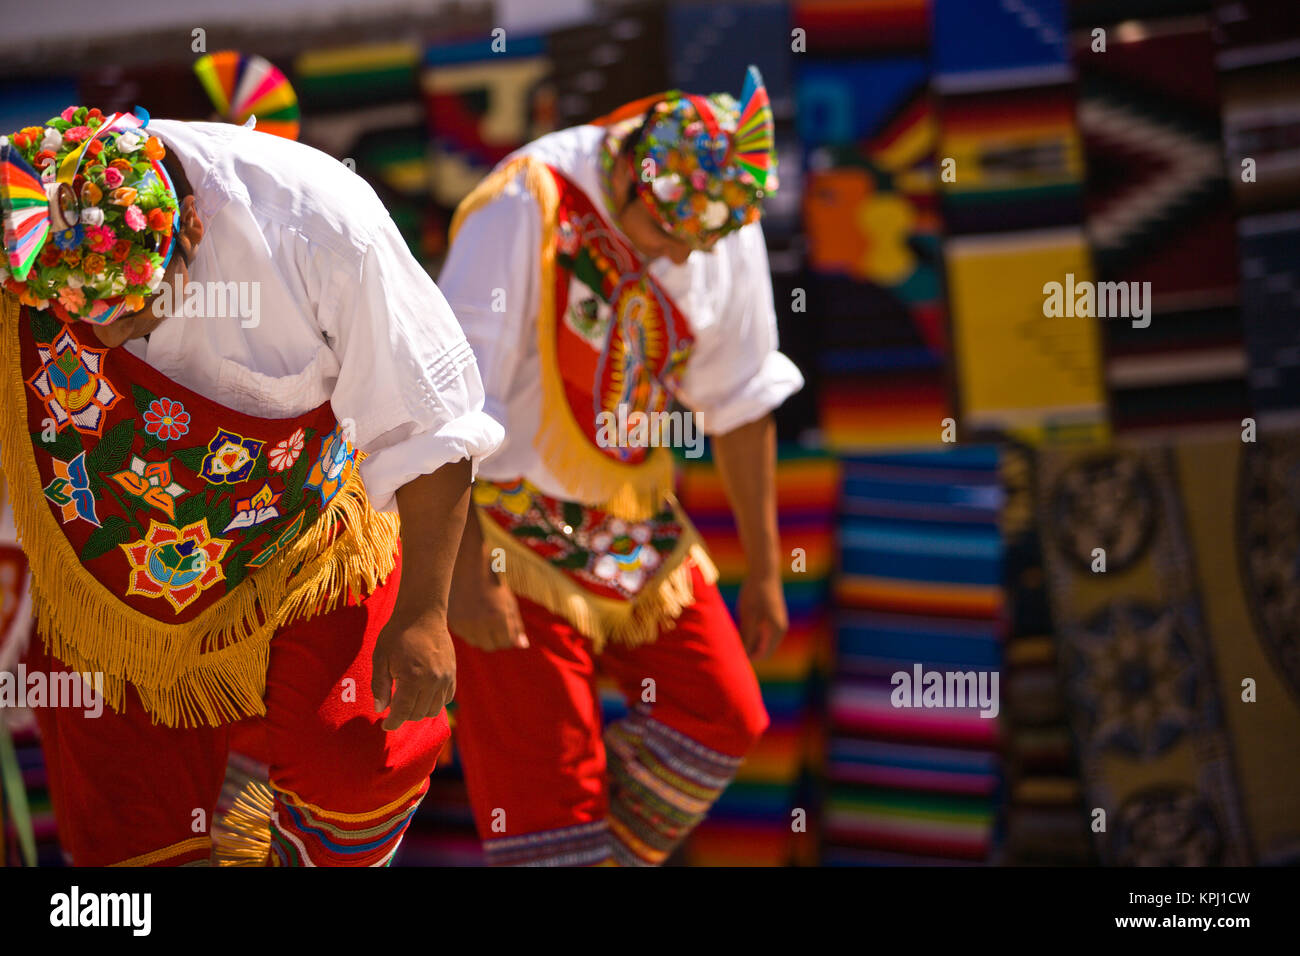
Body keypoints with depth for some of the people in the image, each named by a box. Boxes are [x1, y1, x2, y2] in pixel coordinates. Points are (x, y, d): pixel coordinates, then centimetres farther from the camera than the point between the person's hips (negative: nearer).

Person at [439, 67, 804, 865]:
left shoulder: (730, 227, -3)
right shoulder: (527, 207, -22)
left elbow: (739, 404, 8)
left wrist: (764, 570, 12)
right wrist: (466, 573, -23)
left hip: (637, 525, 6)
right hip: (513, 525, -6)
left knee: (725, 717, 4)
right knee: (546, 776, -8)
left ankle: (608, 855, 21)